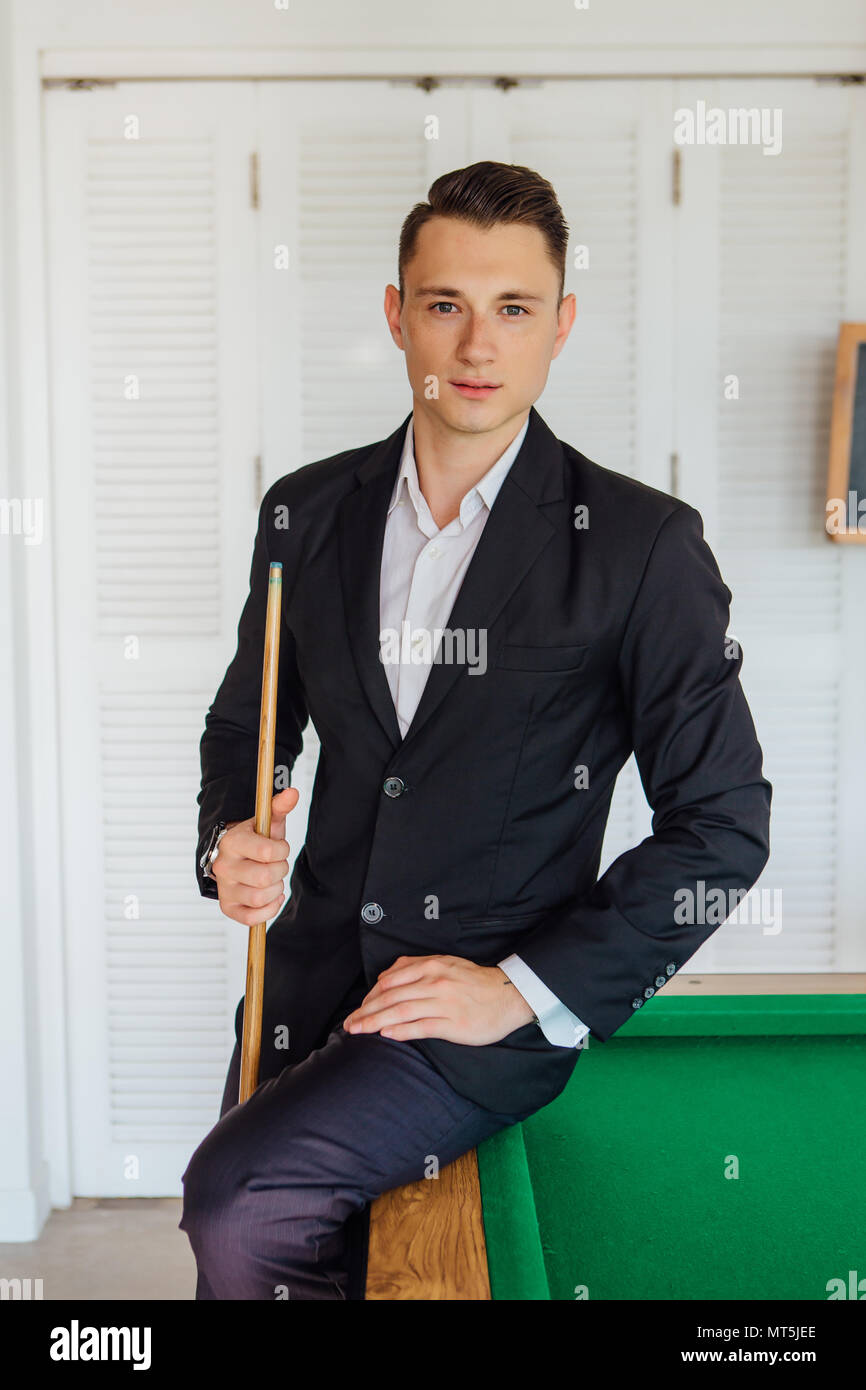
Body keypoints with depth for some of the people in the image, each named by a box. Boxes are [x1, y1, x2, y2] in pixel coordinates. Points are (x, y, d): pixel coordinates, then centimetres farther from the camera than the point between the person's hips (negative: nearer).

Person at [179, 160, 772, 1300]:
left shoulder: (641, 545, -12)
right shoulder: (307, 513, 3)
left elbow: (725, 826, -9)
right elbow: (246, 718, 17)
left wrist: (523, 989, -15)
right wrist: (229, 841, -5)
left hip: (494, 1014, -5)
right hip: (311, 981, 5)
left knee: (237, 1207, -22)